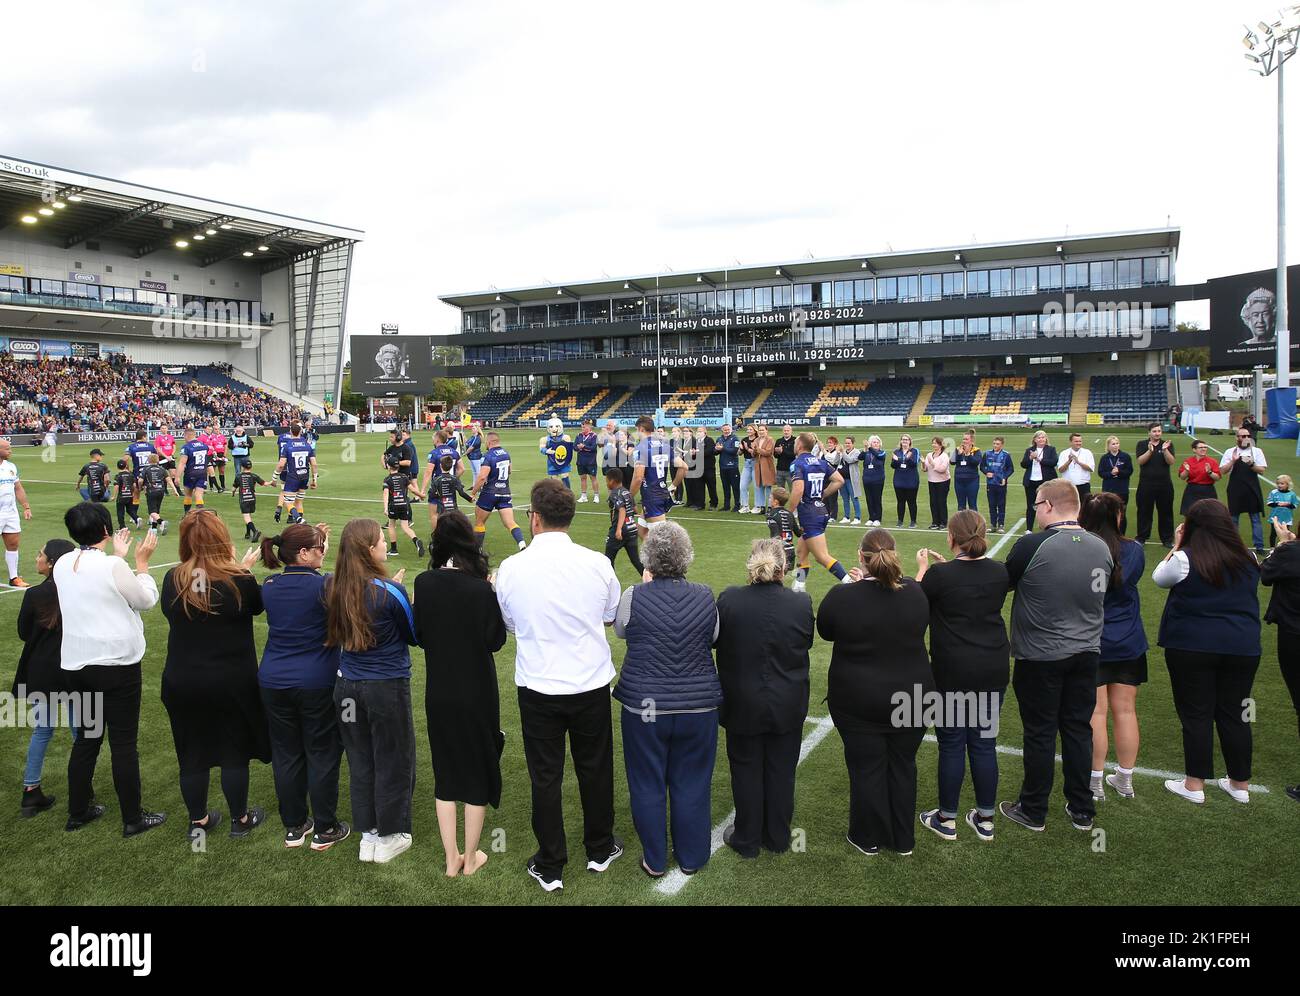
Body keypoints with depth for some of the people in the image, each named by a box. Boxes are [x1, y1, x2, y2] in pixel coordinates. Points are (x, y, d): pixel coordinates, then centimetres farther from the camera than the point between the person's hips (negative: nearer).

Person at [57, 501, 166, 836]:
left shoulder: (62, 565, 0)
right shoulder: (113, 567, -20)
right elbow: (147, 600, -6)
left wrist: (118, 556, 21)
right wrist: (142, 561, 3)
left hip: (75, 665, 6)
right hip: (117, 665, -6)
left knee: (86, 738, 19)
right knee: (124, 743, 4)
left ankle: (78, 812, 31)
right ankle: (133, 818, 14)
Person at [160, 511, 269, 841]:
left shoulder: (173, 580, -10)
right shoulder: (240, 581, -19)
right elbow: (256, 607, 2)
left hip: (182, 682, 3)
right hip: (232, 683, -2)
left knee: (192, 754, 16)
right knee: (235, 752, 13)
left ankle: (198, 821, 29)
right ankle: (240, 820, 26)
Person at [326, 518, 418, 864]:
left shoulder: (334, 587, -4)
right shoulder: (390, 591, -20)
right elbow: (414, 636, -7)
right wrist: (409, 600, 7)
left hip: (348, 687, 5)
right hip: (387, 686, -5)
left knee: (360, 760, 18)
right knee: (392, 761, 12)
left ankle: (368, 834, 29)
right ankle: (389, 836, 24)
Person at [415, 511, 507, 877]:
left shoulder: (424, 583, -9)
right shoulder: (481, 588, -19)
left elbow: (420, 634, 1)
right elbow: (495, 640, -10)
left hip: (438, 693, 3)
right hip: (477, 692, -3)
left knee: (445, 773, 18)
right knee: (478, 772, 15)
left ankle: (451, 859, 25)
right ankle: (470, 858, 26)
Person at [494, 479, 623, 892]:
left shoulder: (510, 568, -13)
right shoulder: (597, 564, -12)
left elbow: (508, 624, 4)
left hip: (538, 689, -1)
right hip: (592, 685, 1)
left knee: (545, 777, 13)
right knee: (595, 769, 20)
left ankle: (549, 867, 26)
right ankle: (600, 850, 38)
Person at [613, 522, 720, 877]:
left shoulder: (634, 597, -15)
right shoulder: (705, 597, -10)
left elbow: (620, 629, 7)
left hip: (644, 706, -1)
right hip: (698, 706, 2)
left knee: (648, 785, 14)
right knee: (691, 784, 16)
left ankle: (655, 861, 27)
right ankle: (691, 858, 31)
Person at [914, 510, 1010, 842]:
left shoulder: (939, 575, -17)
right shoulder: (1000, 572, -3)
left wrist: (922, 568, 11)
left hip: (952, 673, -4)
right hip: (994, 670, 4)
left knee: (951, 745, 8)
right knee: (984, 743, 13)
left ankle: (946, 819, 20)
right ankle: (985, 820, 24)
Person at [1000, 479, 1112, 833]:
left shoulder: (1031, 546, -20)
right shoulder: (1101, 548, -3)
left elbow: (1003, 582, -5)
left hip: (1040, 657, -5)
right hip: (1087, 654, 5)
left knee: (1040, 733, 7)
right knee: (1078, 730, 16)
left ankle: (1033, 810, 22)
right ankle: (1082, 810, 28)